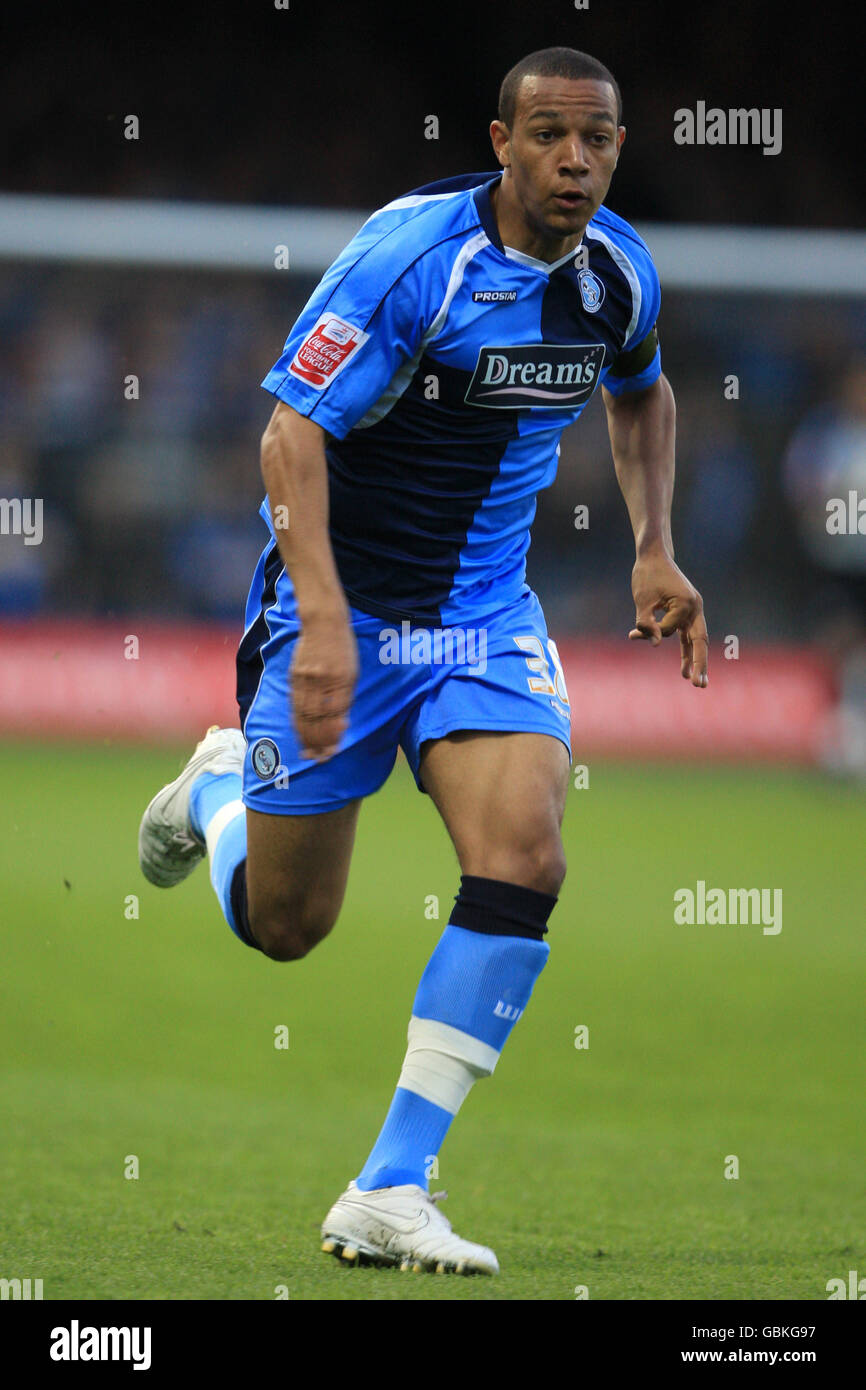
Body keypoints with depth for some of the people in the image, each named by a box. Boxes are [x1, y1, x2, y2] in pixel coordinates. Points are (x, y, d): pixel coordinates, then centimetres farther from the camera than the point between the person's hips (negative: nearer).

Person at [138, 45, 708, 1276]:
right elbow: (292, 433, -23)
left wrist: (654, 552, 10)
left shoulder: (619, 274, -3)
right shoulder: (411, 252, -21)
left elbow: (639, 393, 21)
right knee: (282, 927, 6)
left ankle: (389, 1195, -15)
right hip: (340, 611, -4)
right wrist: (323, 618, -34)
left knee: (524, 858, -21)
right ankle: (220, 788, 45)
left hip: (487, 615, 4)